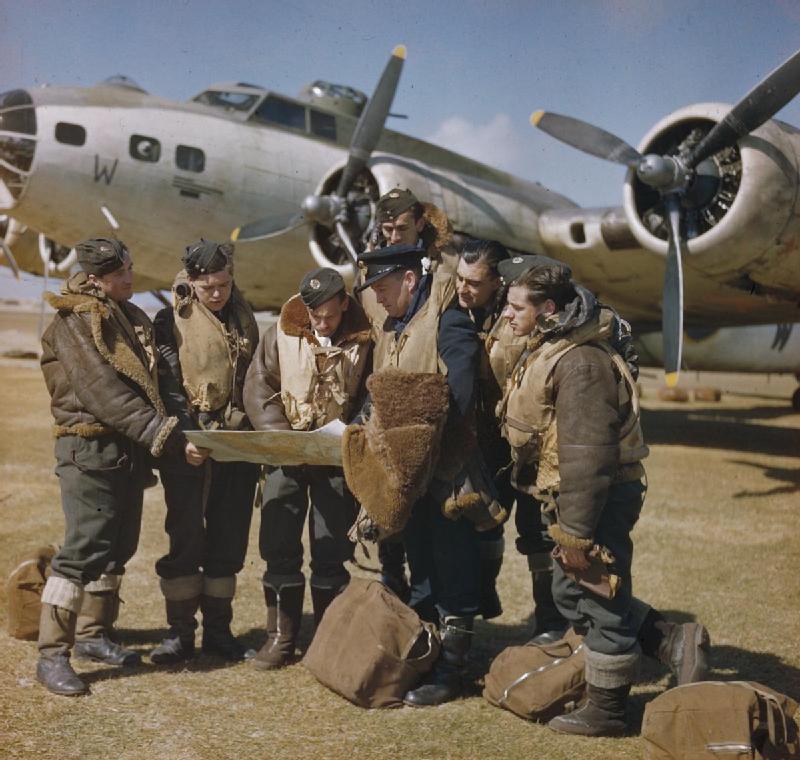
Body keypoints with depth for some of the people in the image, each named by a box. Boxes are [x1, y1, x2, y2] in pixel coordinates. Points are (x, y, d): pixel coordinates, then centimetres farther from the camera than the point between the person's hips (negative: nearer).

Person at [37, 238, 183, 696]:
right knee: (83, 550, -9)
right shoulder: (75, 322, -11)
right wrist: (163, 435, -23)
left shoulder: (134, 318, 14)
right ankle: (52, 654, -1)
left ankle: (94, 635, 27)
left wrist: (164, 432, 4)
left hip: (131, 451, 8)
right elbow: (104, 394, -20)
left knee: (117, 549, 14)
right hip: (91, 450, -8)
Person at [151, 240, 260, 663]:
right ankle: (180, 632, 11)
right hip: (190, 447, -4)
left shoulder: (244, 319, 12)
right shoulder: (172, 320, -2)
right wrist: (185, 436, -21)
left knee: (228, 541, 7)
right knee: (185, 540, -1)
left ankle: (218, 631, 18)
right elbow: (169, 385, -9)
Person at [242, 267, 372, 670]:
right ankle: (280, 635, 15)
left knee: (331, 550, 4)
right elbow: (257, 388, -2)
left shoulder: (364, 341, -5)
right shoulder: (281, 335, -1)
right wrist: (281, 436, -15)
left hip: (338, 459, -1)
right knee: (278, 546, 2)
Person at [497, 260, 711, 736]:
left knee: (600, 604, 4)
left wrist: (576, 532, -23)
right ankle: (675, 643, 25)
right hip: (574, 494, 11)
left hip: (600, 498, -11)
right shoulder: (549, 350, 10)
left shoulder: (579, 363, -23)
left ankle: (605, 713, 21)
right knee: (572, 594, 20)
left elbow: (587, 455, -26)